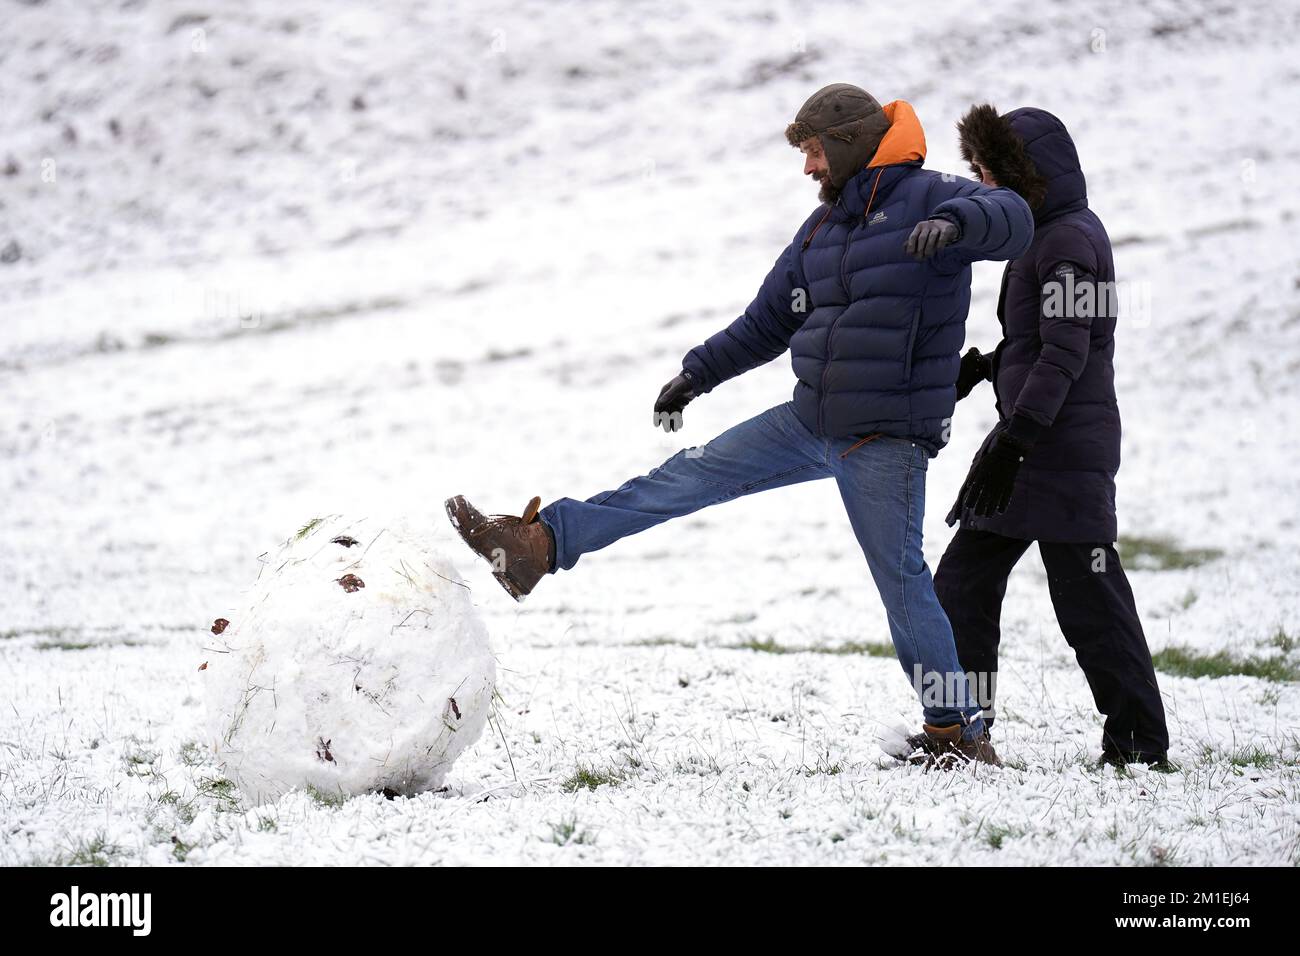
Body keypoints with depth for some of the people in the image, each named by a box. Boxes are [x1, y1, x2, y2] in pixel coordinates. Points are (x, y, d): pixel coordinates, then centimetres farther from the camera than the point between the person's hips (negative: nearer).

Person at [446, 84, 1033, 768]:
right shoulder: (822, 228, 16)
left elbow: (1013, 219, -26)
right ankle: (539, 543, -1)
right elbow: (767, 323, 23)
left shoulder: (924, 196, -8)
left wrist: (954, 222, -45)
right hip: (809, 422, 7)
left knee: (901, 580, -5)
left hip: (885, 440, -7)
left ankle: (959, 731, 6)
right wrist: (697, 375, 17)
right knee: (693, 475, 1)